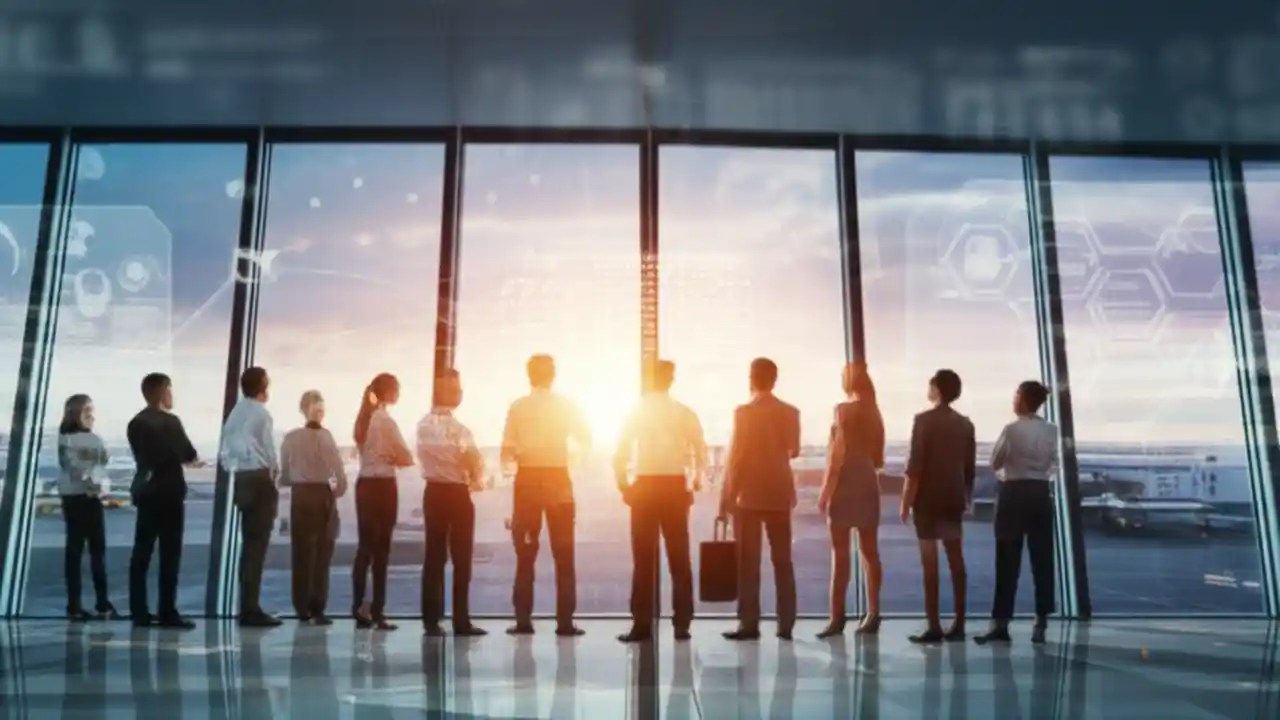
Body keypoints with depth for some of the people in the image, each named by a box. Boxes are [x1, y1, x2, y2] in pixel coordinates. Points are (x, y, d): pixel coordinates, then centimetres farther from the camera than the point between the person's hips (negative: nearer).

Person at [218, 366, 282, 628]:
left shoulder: (235, 413, 13)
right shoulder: (261, 414, -11)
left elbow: (225, 452, 11)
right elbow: (269, 452, -14)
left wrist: (234, 469, 12)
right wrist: (274, 474, -1)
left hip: (241, 480, 8)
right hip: (259, 480, -8)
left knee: (249, 543, 14)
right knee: (257, 545, -4)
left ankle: (248, 607, 20)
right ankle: (251, 609, -1)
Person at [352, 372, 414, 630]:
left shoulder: (363, 418, 11)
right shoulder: (385, 420, -12)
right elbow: (406, 458, -10)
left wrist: (389, 458, 5)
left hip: (364, 484, 8)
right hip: (383, 485, -8)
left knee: (365, 546, 10)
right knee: (381, 549, -2)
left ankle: (359, 608, 12)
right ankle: (377, 612, 1)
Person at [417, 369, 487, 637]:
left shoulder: (462, 428, 16)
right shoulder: (428, 424, -4)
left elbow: (473, 458, 12)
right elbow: (448, 451, -16)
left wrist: (477, 476, -5)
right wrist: (468, 454, -1)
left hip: (461, 494, 6)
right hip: (439, 493, -6)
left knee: (462, 559, 6)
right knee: (436, 558, -2)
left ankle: (462, 620, 11)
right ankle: (432, 620, 4)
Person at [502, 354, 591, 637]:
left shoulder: (518, 407, -5)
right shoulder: (566, 406, -3)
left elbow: (507, 453, -6)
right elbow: (586, 442, 1)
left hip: (527, 479, 0)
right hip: (558, 478, 0)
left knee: (525, 552, 9)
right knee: (563, 554, 7)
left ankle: (523, 620, 9)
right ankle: (565, 622, 5)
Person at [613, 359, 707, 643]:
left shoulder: (637, 411, -1)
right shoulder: (685, 413, 0)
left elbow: (620, 453, -5)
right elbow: (701, 451, -2)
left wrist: (623, 485, 7)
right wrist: (696, 480, 14)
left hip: (645, 487, -1)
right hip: (675, 487, 1)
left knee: (644, 559, 4)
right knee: (680, 559, 9)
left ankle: (642, 625, 4)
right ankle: (682, 625, 9)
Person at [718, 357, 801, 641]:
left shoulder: (744, 412, -10)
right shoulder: (791, 413, 3)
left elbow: (735, 457, -11)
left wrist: (725, 498, -7)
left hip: (749, 494, -4)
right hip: (780, 494, 4)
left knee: (748, 561, 1)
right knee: (783, 560, 9)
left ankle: (749, 624, 0)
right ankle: (786, 624, 10)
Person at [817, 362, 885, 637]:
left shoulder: (844, 409, -9)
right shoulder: (874, 412, 10)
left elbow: (838, 452, -13)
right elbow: (878, 458, 12)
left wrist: (825, 489, -10)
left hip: (845, 484, -6)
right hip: (868, 483, 7)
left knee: (840, 553, -5)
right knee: (870, 551, 8)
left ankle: (838, 617, -6)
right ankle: (873, 615, 10)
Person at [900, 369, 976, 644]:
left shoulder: (924, 420, -9)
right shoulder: (965, 424, 9)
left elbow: (915, 464, -13)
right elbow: (969, 467, 11)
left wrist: (906, 500, -9)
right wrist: (966, 497, 20)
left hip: (928, 498, -6)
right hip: (954, 498, 6)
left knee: (930, 561, -3)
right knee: (956, 560, 9)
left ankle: (934, 626, -4)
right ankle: (958, 625, 12)